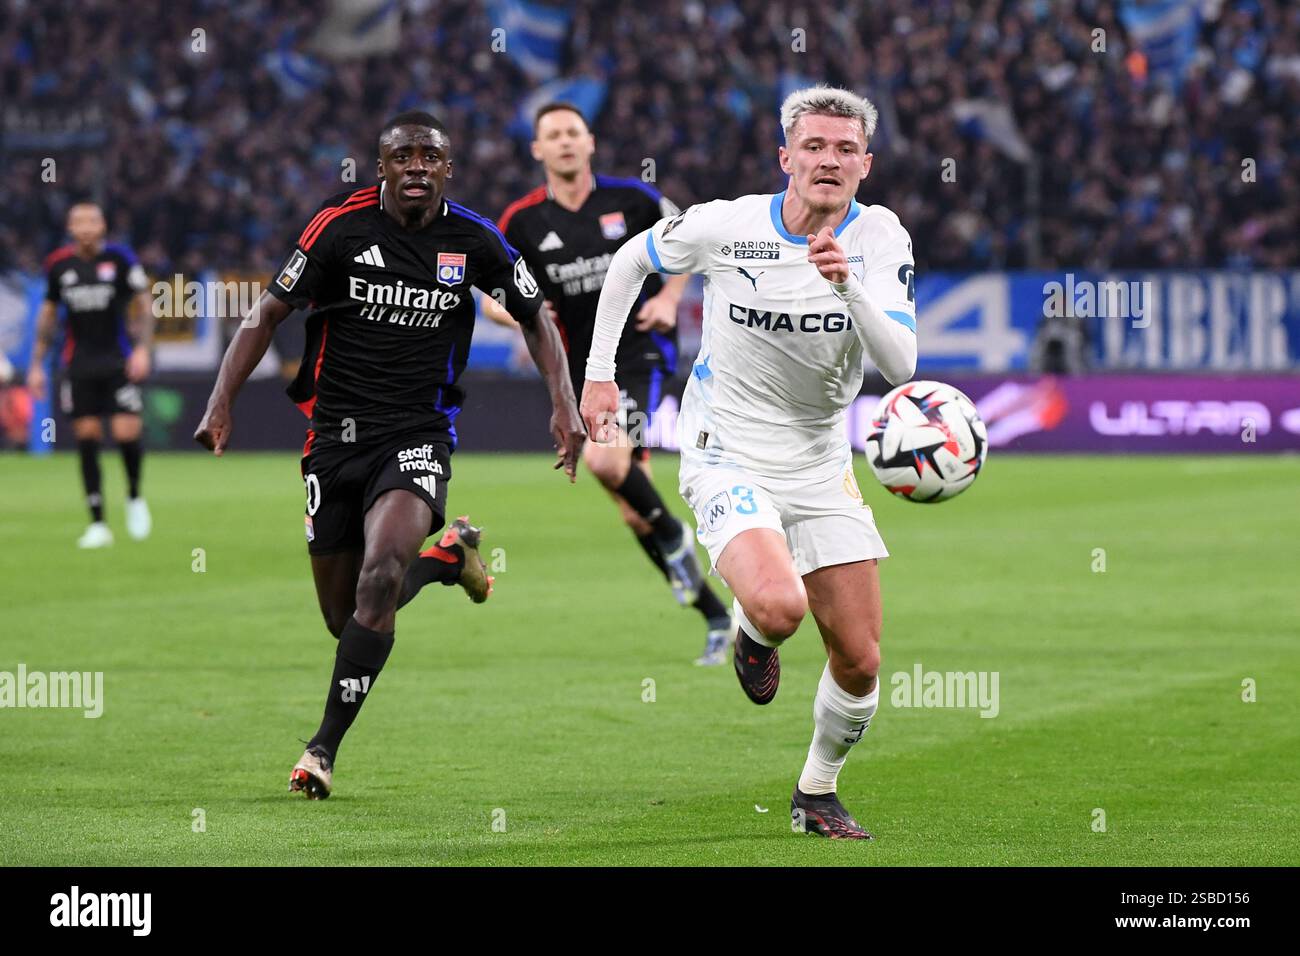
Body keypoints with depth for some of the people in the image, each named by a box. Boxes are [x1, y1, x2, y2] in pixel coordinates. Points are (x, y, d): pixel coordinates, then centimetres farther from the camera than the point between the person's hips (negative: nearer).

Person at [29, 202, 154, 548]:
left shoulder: (120, 258, -4)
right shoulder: (58, 264, 5)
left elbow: (144, 305, 1)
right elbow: (48, 313, 15)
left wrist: (142, 349, -11)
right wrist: (37, 364, 12)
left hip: (119, 360, -2)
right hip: (78, 362, 2)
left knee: (126, 434, -11)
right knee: (87, 438, -2)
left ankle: (134, 496, 19)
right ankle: (98, 524, 3)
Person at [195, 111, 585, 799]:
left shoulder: (474, 240, -2)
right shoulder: (341, 227, -6)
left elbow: (534, 317, 13)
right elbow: (269, 312, 0)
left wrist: (564, 403, 1)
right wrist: (221, 402, -9)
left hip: (418, 433, -1)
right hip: (336, 433, 1)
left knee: (378, 576, -27)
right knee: (344, 617, 5)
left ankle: (324, 747, -19)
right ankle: (450, 556, 37)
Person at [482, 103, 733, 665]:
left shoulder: (630, 199, -3)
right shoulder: (522, 221, 1)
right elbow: (490, 296, 6)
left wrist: (670, 295, -4)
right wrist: (517, 313, -16)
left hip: (638, 349, -4)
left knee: (605, 460, -31)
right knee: (634, 513, 5)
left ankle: (672, 535, -2)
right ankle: (716, 617, 18)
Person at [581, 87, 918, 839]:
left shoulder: (879, 237, -8)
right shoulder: (724, 227, -12)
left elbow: (900, 364, -19)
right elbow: (630, 262, 8)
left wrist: (849, 285, -34)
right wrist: (599, 372, 6)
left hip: (822, 468, 3)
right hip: (729, 460, -3)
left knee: (860, 662, 1)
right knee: (778, 605, -31)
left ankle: (818, 792, 28)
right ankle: (753, 634, 7)